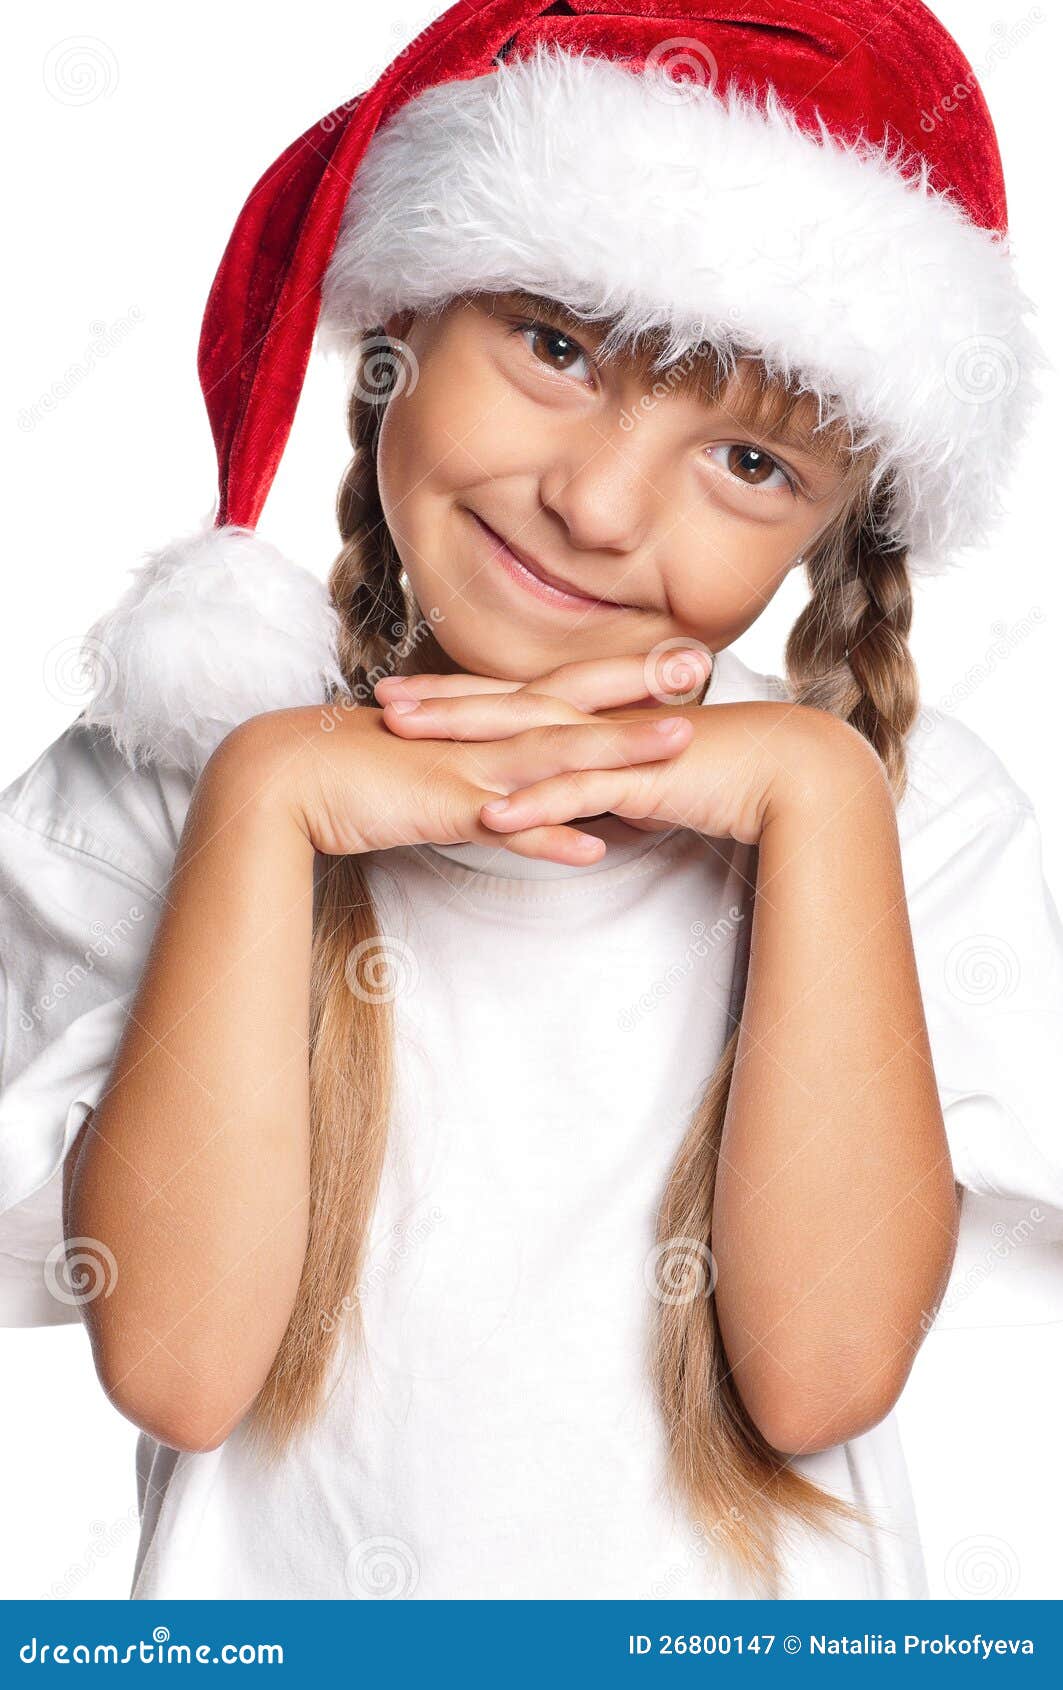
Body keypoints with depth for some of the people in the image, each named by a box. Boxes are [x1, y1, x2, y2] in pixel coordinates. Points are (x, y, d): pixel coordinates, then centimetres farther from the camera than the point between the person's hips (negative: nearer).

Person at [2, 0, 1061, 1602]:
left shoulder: (914, 807, -7)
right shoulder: (165, 782, -8)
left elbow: (823, 1373, -16)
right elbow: (175, 1362, -16)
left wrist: (821, 800, -20)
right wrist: (259, 807, -21)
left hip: (741, 1618, 1)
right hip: (287, 1593, 0)